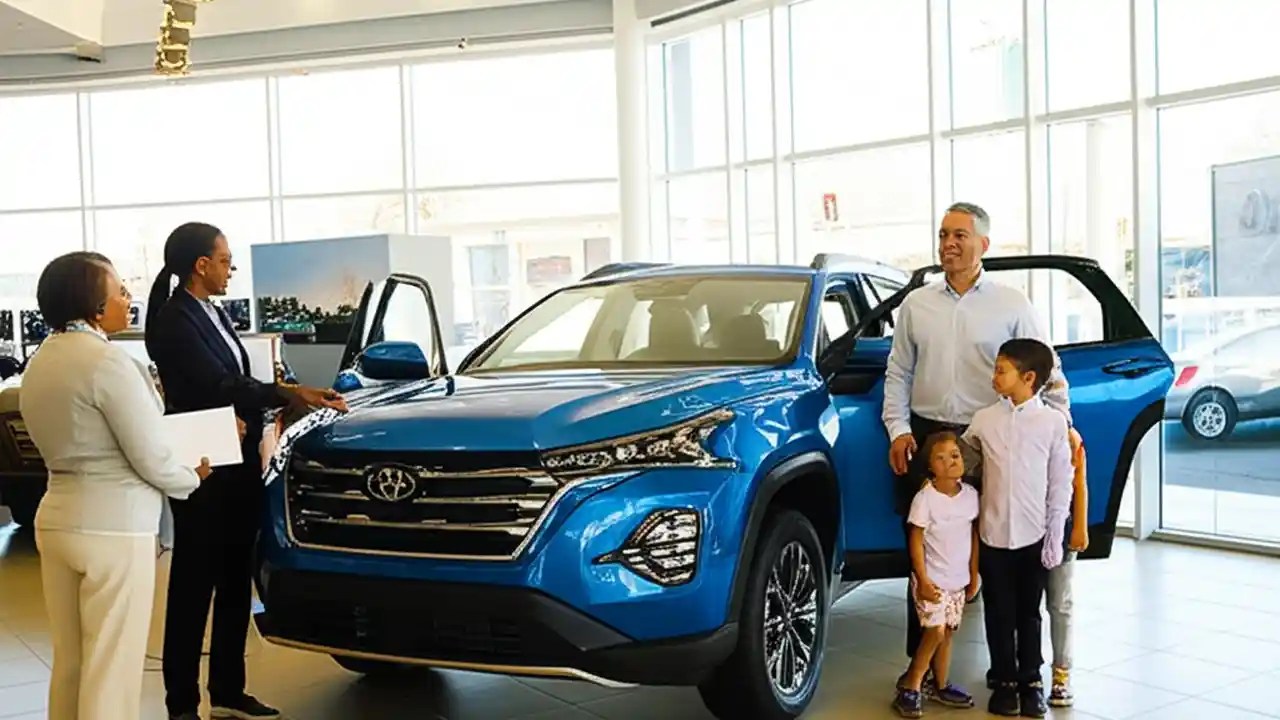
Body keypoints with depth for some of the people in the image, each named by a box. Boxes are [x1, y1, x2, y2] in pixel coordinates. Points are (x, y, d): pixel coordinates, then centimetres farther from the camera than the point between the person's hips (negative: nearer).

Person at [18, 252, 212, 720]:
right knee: (111, 667, -1)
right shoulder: (108, 361, -15)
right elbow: (152, 458, -14)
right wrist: (192, 478, 5)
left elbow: (73, 442, 13)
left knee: (70, 663, 15)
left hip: (55, 518, 8)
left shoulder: (39, 364, 11)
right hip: (113, 526, -8)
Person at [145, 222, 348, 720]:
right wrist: (290, 394, -19)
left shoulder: (213, 314, 13)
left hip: (238, 466, 9)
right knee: (194, 586, 0)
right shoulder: (175, 319, -14)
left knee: (235, 583, 15)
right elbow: (217, 388, -20)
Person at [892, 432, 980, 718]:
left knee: (947, 633, 11)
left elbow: (974, 536, 8)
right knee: (936, 631, -11)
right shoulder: (925, 498, -15)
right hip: (932, 579, -5)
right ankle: (910, 688, 0)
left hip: (958, 579, 5)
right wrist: (923, 579, -15)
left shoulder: (971, 494, -1)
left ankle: (942, 686, 23)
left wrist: (974, 575, 10)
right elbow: (916, 540, -12)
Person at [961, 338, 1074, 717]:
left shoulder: (1053, 421, -7)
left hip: (1034, 536, -1)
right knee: (999, 613, 9)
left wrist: (1055, 538, -4)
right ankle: (1005, 681, 23)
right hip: (993, 535, 2)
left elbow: (1061, 484, -4)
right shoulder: (984, 419, -2)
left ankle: (1032, 681, 24)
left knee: (1029, 613, 11)